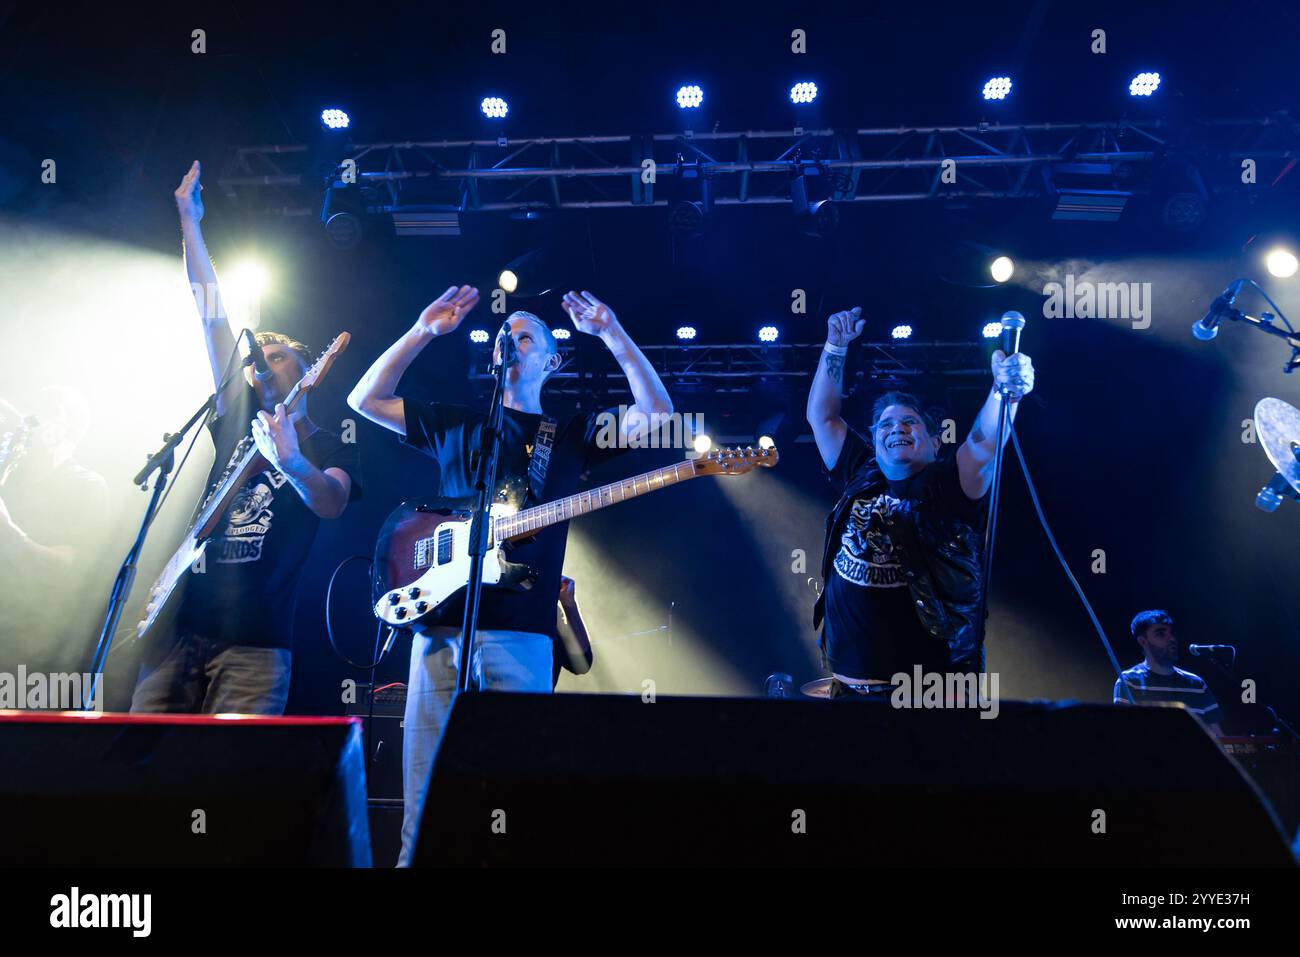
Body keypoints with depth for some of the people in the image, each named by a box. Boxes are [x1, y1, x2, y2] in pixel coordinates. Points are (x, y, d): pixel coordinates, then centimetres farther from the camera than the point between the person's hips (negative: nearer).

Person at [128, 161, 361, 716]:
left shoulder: (329, 450, 7)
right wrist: (189, 221, 13)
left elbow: (332, 505, -15)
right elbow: (212, 318, 14)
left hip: (254, 641, -3)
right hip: (179, 626, 4)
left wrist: (293, 463, -35)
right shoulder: (238, 417, 16)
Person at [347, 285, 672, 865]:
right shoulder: (457, 424, 19)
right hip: (440, 620, 2)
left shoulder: (570, 433, 13)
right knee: (424, 790, 4)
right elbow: (364, 399, 18)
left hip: (520, 628, -2)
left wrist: (612, 335, -4)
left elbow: (657, 417, 0)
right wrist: (423, 332, 12)